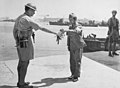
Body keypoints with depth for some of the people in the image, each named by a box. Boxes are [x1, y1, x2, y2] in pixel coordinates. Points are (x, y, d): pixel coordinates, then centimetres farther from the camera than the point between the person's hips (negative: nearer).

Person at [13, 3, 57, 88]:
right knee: (25, 63, -3)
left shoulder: (19, 18, 12)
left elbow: (14, 31, 17)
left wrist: (17, 42, 24)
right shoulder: (28, 19, -16)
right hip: (26, 43, -9)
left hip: (20, 42, 9)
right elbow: (42, 28, -15)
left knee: (21, 62, 14)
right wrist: (54, 33, -7)